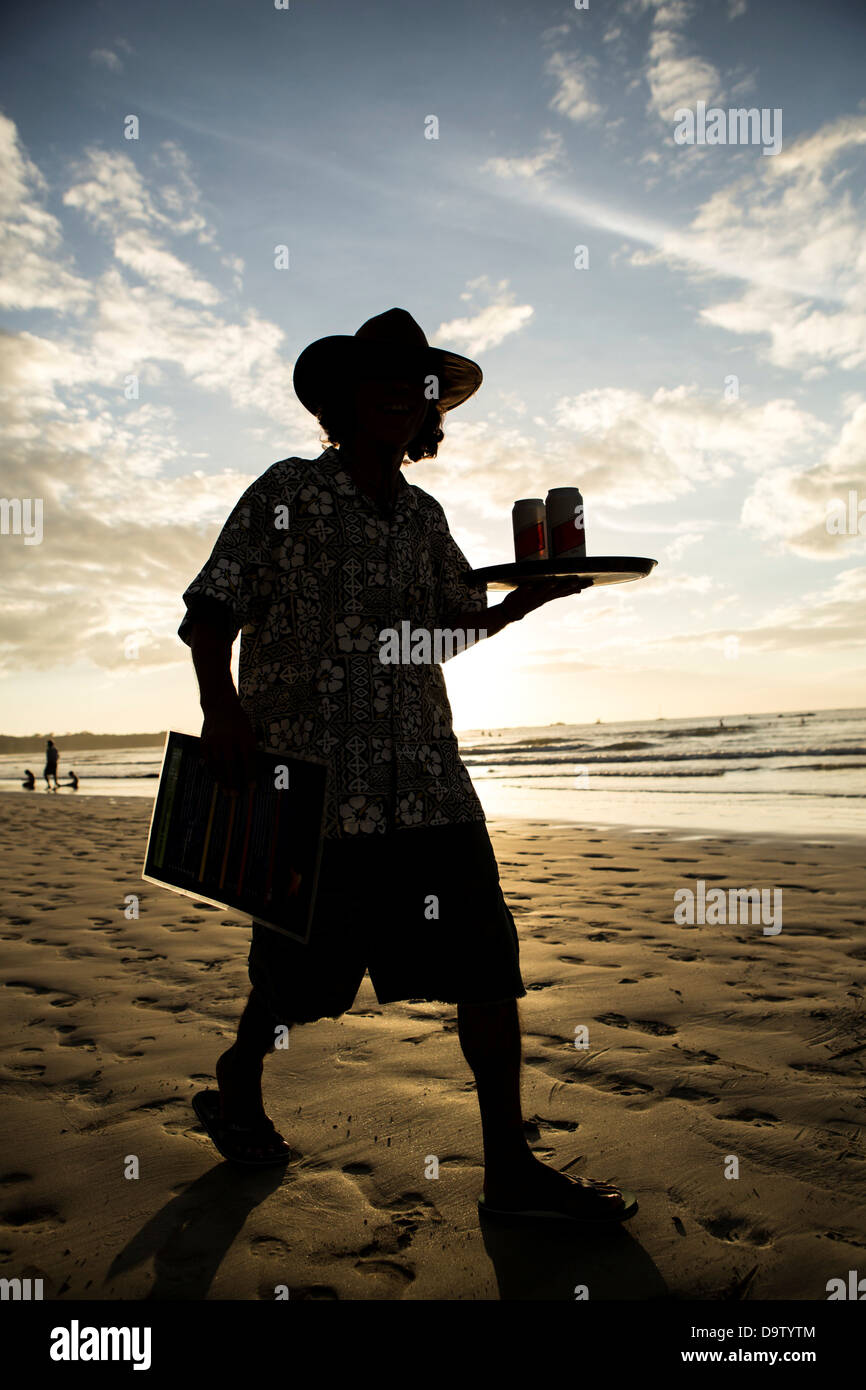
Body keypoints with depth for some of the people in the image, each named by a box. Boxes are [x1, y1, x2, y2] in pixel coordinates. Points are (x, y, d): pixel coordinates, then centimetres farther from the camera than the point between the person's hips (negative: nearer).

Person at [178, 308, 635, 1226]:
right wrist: (222, 710, -16)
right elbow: (210, 609, -1)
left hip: (428, 781, 5)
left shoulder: (424, 515, 16)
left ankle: (509, 1169, 12)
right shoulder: (287, 492, 1)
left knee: (488, 961, 0)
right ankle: (236, 1091, 40)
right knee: (299, 970, 9)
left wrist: (535, 593, 9)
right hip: (311, 779, -4)